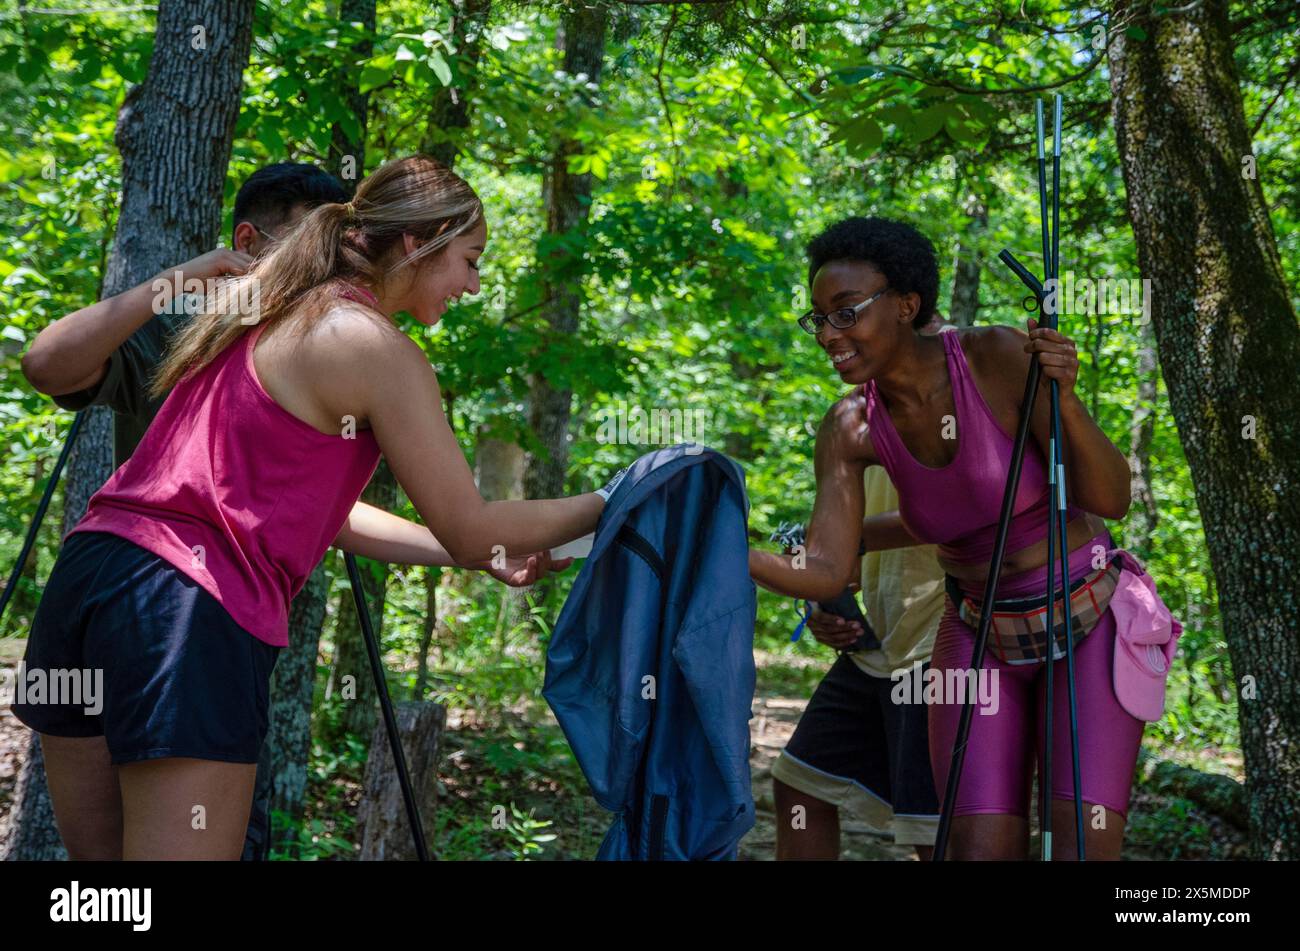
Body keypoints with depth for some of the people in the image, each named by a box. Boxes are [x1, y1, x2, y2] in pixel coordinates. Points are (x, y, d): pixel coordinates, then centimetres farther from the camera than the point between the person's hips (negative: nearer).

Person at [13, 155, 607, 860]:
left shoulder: (262, 311, 21)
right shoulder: (378, 350, -5)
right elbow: (470, 531, -1)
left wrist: (488, 553, 27)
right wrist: (604, 508, 14)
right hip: (192, 611, -9)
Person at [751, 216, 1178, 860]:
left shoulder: (1002, 358, -22)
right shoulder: (850, 430, -10)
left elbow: (1109, 500, -18)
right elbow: (826, 574, -14)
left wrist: (1066, 400, -35)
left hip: (1090, 619, -3)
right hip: (982, 634, 3)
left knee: (1081, 849, -15)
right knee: (978, 850, -7)